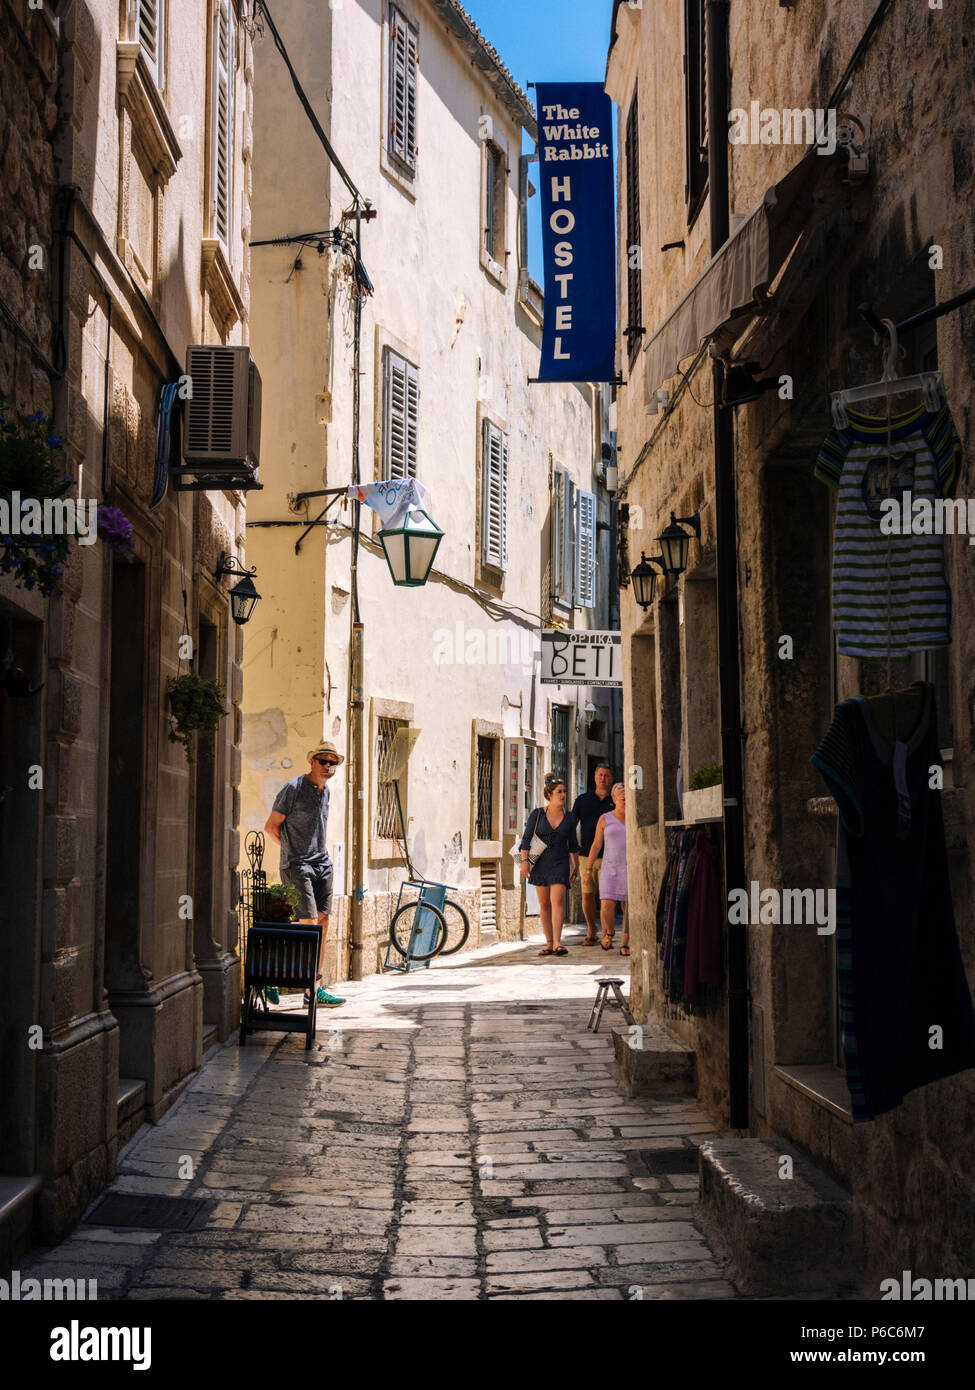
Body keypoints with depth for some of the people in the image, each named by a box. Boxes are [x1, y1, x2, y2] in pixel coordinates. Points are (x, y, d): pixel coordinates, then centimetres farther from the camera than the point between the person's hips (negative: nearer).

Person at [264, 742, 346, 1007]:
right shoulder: (294, 788, -10)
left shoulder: (325, 790, 13)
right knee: (309, 924, -12)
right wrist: (293, 851, 2)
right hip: (298, 865, -7)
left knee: (322, 924, 4)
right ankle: (313, 991, -11)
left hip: (322, 864, 7)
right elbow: (272, 826, -6)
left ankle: (316, 986, 8)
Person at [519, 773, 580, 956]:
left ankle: (557, 943, -23)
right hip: (540, 864, 1)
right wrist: (524, 861, -10)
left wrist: (576, 866, 18)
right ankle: (549, 943, 14)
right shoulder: (537, 814, -2)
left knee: (557, 900, -16)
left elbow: (573, 843, 14)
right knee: (544, 904, 6)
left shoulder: (569, 817, 3)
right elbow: (526, 839, -1)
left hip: (560, 864, -1)